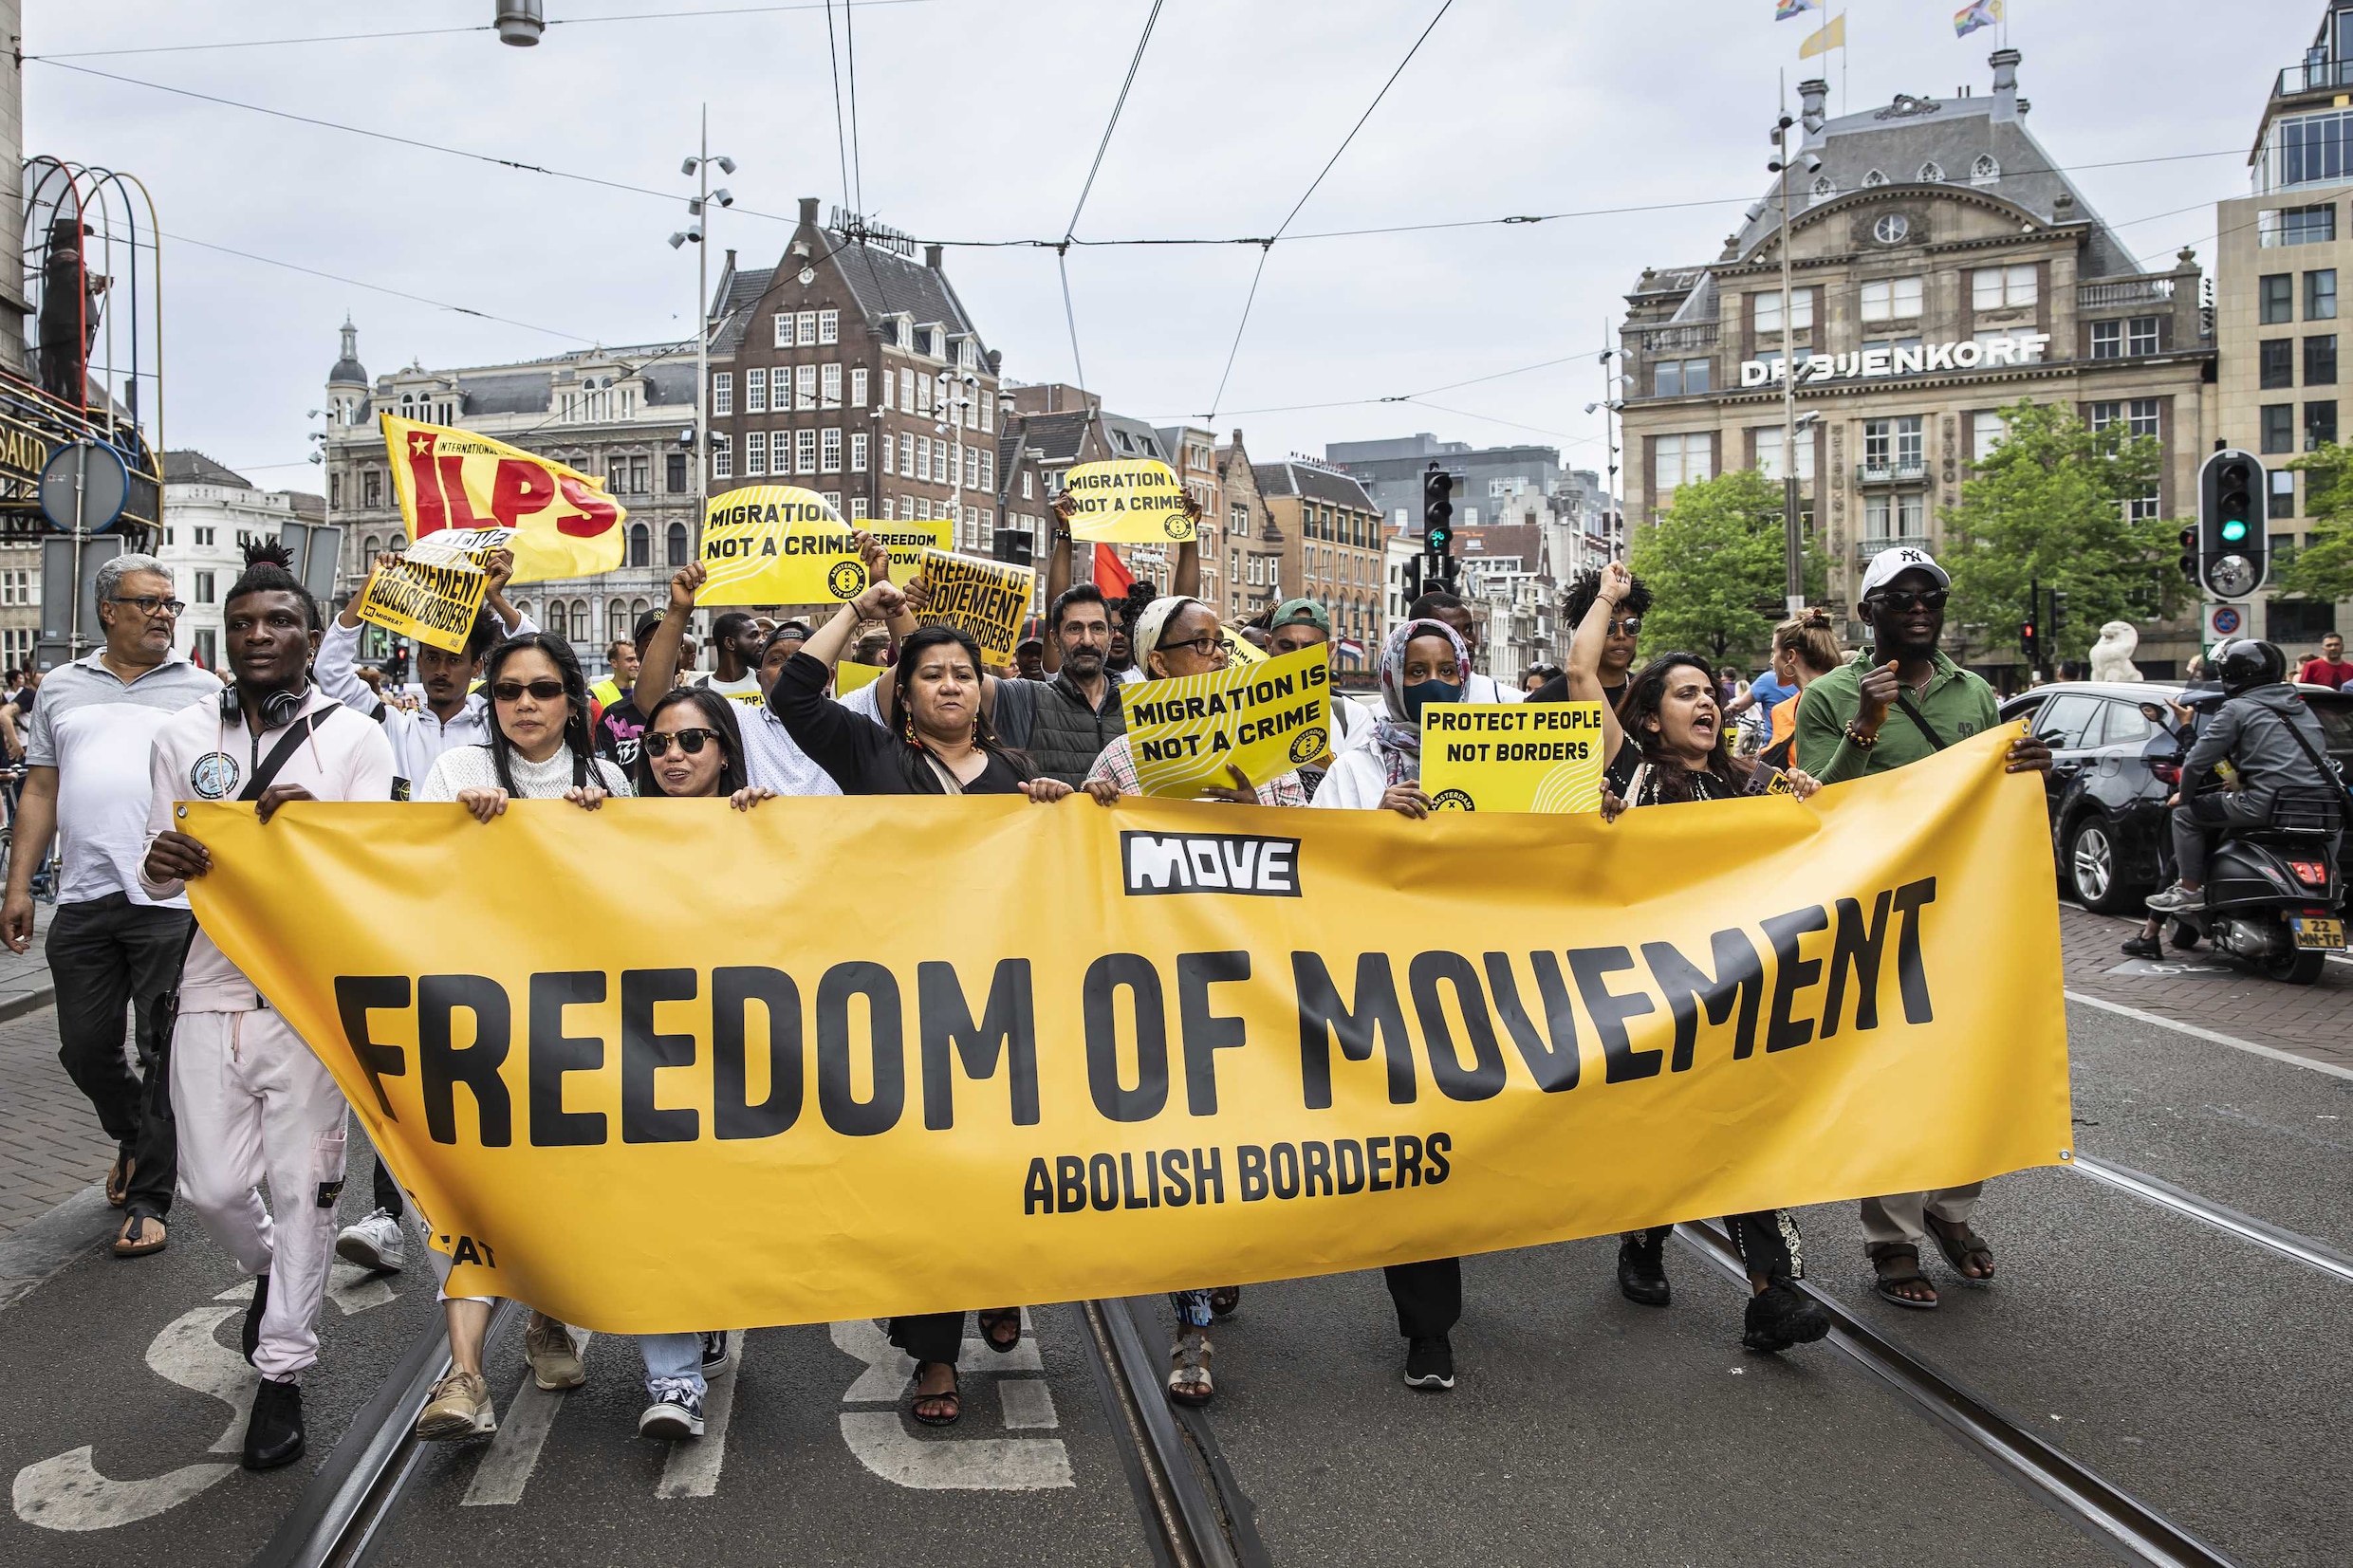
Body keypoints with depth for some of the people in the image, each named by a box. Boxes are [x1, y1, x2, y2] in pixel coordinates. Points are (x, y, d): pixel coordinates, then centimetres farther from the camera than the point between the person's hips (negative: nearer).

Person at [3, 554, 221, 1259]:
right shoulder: (63, 689, 13)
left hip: (173, 900, -3)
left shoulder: (202, 690, 5)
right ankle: (134, 1136, 38)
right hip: (83, 901, 3)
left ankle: (149, 1196, 12)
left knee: (166, 1053, 1)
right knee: (85, 1048, 10)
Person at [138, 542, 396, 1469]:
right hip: (212, 992, 3)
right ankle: (269, 1270, 40)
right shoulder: (183, 736, 9)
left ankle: (282, 1372, 16)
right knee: (212, 1186, 6)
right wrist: (163, 862, -14)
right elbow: (156, 879, 10)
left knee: (303, 1188, 2)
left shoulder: (355, 739, 1)